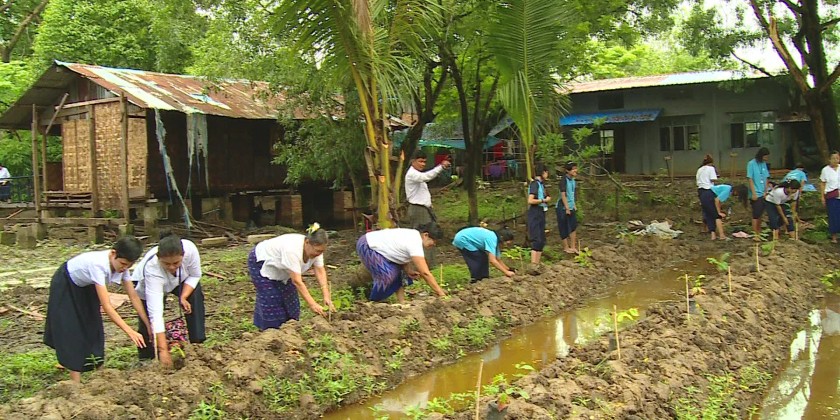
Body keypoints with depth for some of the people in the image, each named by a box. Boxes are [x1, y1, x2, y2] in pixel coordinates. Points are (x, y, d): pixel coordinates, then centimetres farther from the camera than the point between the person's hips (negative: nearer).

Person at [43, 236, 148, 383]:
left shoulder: (122, 264, -22)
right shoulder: (98, 264, -42)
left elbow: (134, 296, -16)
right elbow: (106, 305, -44)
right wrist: (130, 331, -48)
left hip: (85, 286, 7)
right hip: (65, 285, -7)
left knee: (92, 327, 4)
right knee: (71, 330, -9)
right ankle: (76, 381, -6)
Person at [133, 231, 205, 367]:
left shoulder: (190, 249, -39)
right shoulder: (152, 268, -44)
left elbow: (195, 275, -15)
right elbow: (156, 313, -46)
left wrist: (183, 297, -29)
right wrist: (163, 349, -49)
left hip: (179, 281, 3)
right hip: (146, 285, -3)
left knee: (196, 294, -18)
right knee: (148, 318, -15)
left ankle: (198, 342, -5)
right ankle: (146, 358, 6)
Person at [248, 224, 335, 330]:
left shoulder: (315, 249, -18)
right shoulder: (293, 250, -40)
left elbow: (321, 272, -16)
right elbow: (297, 281, -40)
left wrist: (327, 297, -26)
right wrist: (312, 304, -40)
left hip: (279, 265, 8)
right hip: (260, 262, -8)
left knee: (289, 299, 4)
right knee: (271, 302, -10)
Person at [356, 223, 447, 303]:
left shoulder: (413, 236, 1)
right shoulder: (415, 244, -29)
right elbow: (425, 273, -30)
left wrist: (408, 271, -13)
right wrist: (440, 293, -25)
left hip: (375, 245, 10)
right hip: (366, 246, -10)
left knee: (399, 271, 6)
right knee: (386, 275, -19)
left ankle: (401, 301, 10)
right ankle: (373, 303, 0)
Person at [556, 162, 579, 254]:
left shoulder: (573, 180, 7)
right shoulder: (564, 180, -17)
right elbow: (563, 195, -19)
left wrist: (574, 205, 15)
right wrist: (567, 208, -19)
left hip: (571, 207, 8)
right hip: (563, 208, -8)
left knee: (573, 226, 8)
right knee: (564, 228, 2)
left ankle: (573, 247, 15)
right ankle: (566, 247, 12)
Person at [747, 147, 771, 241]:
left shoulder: (764, 164, 9)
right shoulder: (751, 164, -9)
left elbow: (766, 179, 12)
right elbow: (750, 179, -10)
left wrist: (766, 191, 3)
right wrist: (754, 193, -14)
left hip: (763, 194, 6)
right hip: (756, 194, -6)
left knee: (760, 214, 12)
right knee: (756, 214, -5)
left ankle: (759, 232, 20)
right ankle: (755, 235, -1)